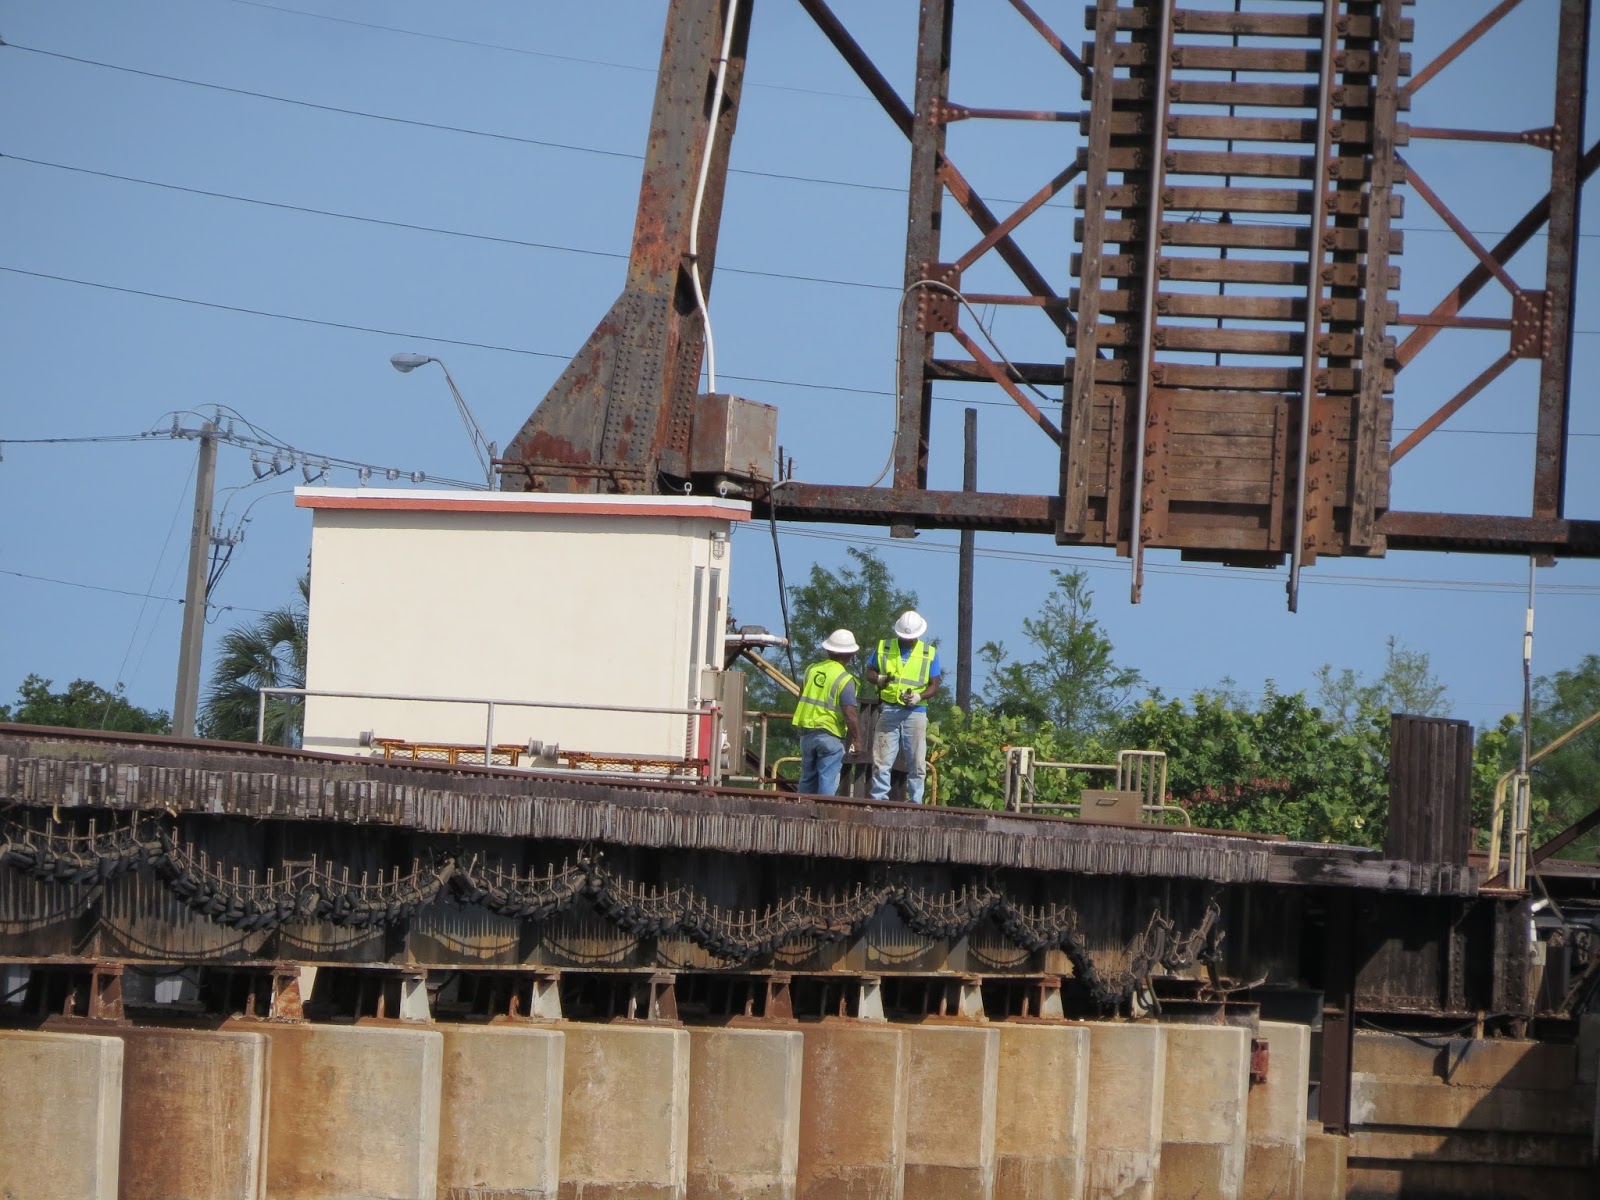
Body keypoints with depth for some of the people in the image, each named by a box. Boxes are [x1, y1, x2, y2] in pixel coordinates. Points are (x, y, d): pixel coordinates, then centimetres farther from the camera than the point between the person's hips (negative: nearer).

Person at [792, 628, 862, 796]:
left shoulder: (811, 670, 6)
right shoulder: (845, 680, -12)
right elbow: (850, 714, -15)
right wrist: (857, 740, -6)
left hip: (807, 733, 5)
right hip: (831, 736, -5)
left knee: (808, 780, 13)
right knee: (827, 782, -2)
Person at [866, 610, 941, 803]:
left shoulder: (929, 653, 6)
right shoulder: (883, 648, 8)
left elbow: (934, 684, 4)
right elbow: (869, 672, 11)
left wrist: (918, 697, -16)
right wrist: (879, 679, -13)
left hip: (915, 713, 0)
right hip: (889, 711, 0)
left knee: (917, 763, 1)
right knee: (881, 761, -3)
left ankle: (915, 804, 6)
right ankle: (878, 801, 0)